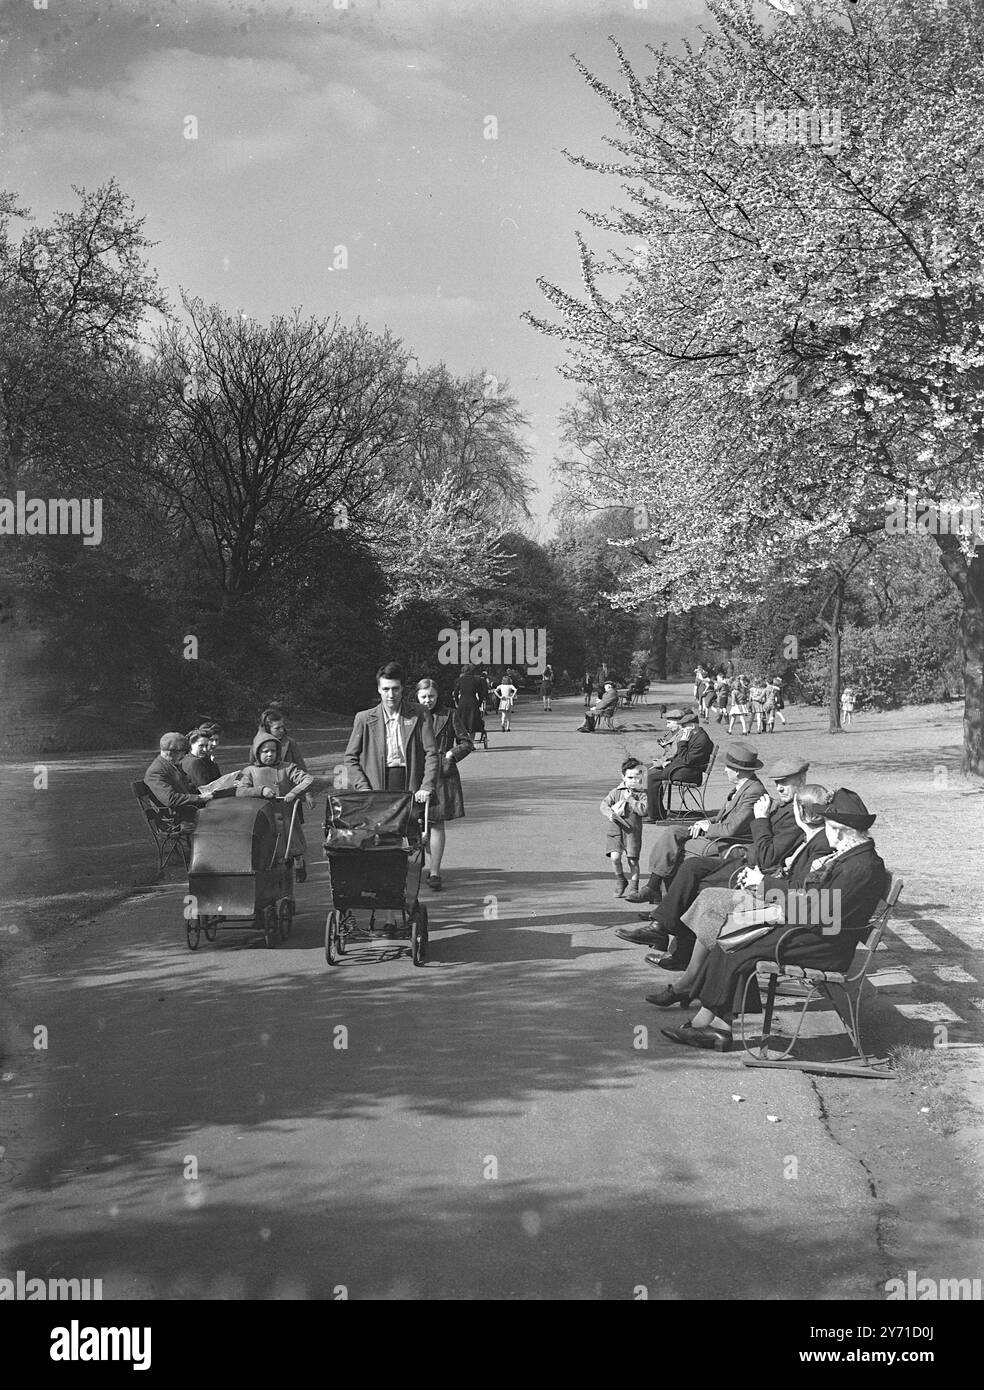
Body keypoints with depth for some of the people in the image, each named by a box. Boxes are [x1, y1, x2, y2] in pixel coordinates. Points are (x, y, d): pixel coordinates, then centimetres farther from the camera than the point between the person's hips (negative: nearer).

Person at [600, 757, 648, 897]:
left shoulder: (642, 794, 2)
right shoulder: (615, 792, 10)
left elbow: (643, 810, -12)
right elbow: (603, 805, 3)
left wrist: (630, 799, -12)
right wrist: (609, 813, -17)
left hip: (632, 831, -2)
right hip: (615, 830, 2)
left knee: (632, 860, -2)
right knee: (615, 857, -12)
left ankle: (634, 887, 15)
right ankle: (621, 883, 12)